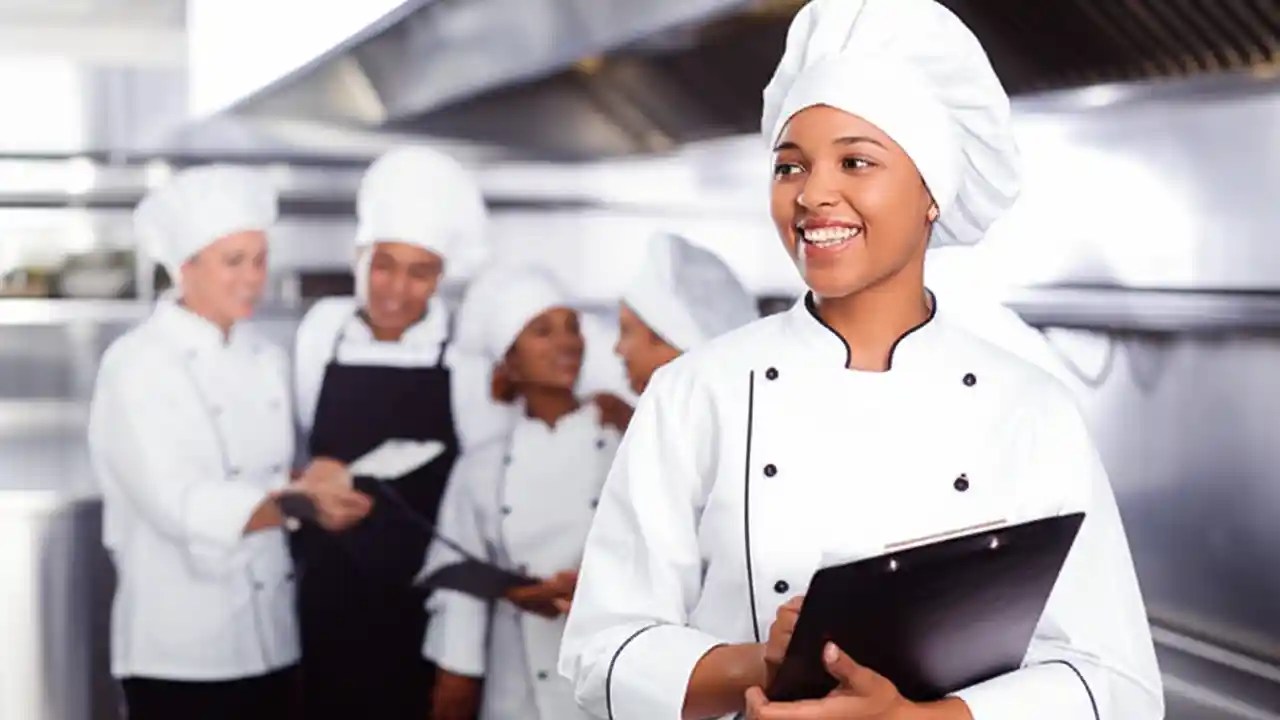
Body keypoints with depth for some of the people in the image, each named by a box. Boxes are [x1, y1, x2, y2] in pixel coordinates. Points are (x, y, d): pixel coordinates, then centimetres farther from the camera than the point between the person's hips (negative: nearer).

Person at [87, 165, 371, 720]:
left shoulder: (267, 361, 10)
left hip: (270, 638, 6)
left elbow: (270, 483, 11)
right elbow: (179, 506, -20)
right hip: (181, 651, -6)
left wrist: (318, 488, -11)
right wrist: (298, 505, -32)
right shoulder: (137, 364, -10)